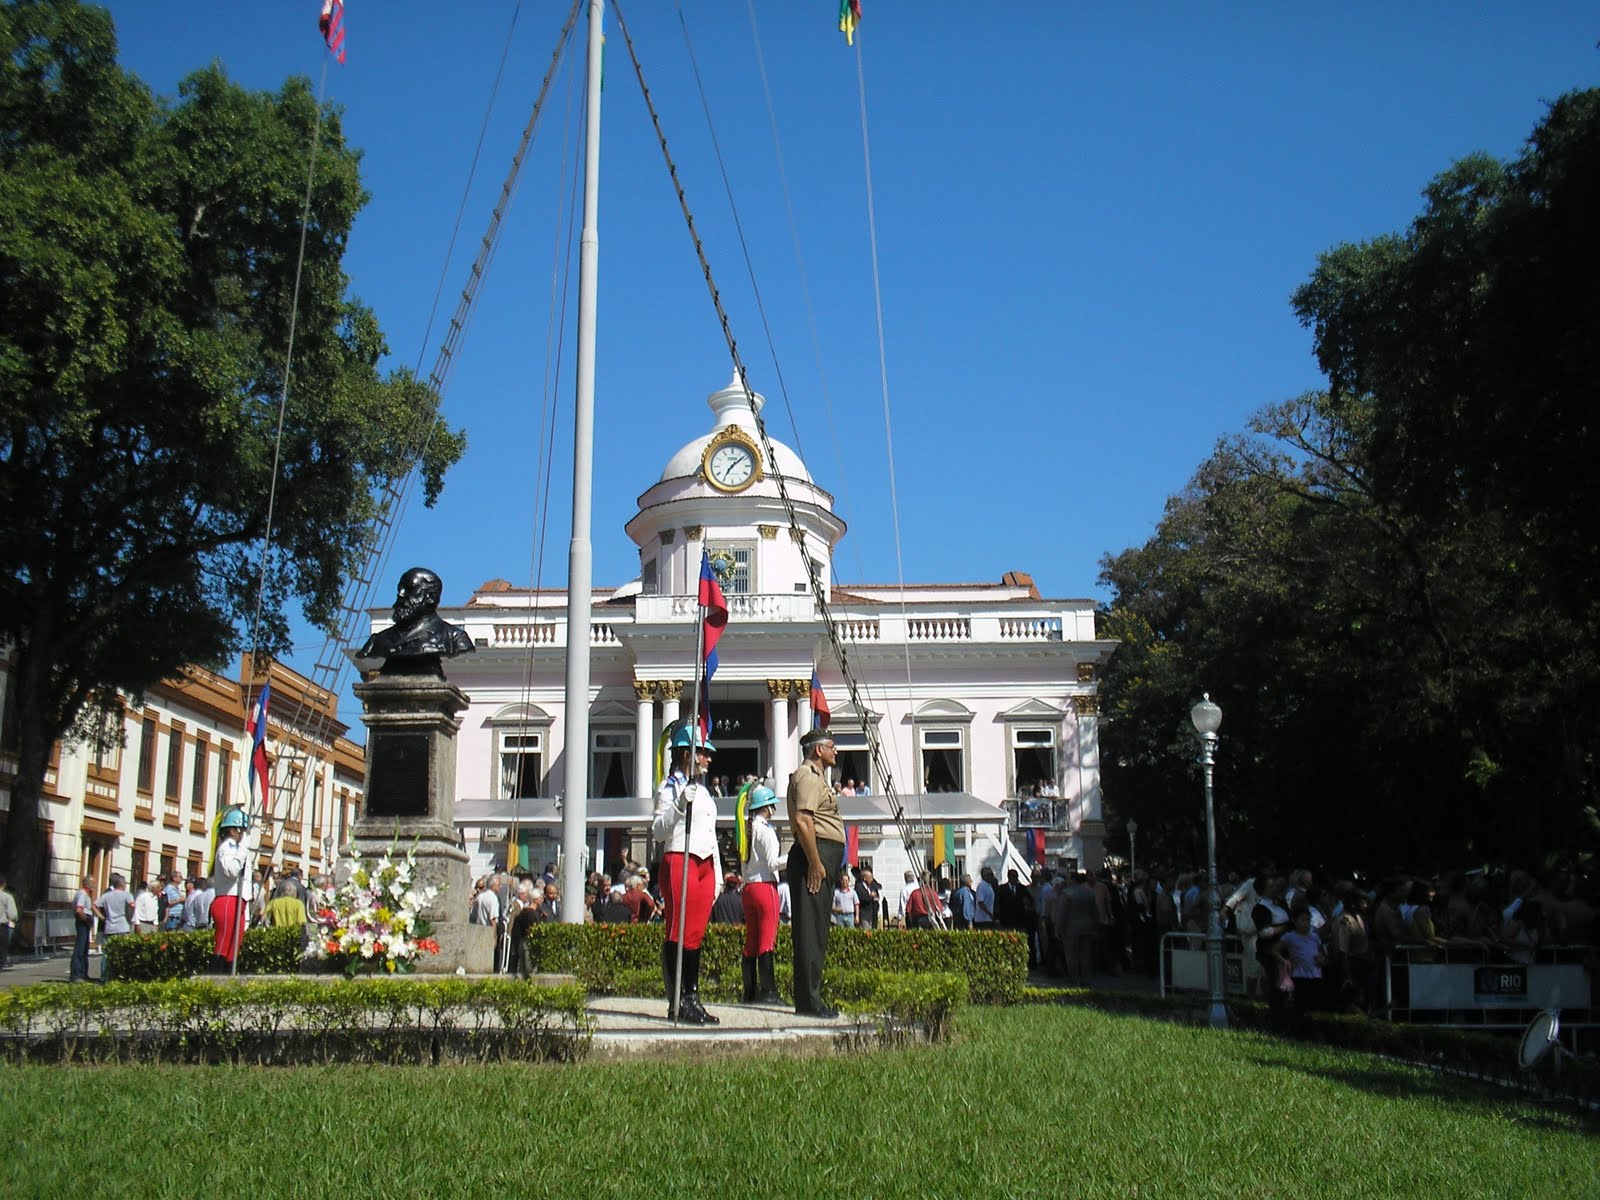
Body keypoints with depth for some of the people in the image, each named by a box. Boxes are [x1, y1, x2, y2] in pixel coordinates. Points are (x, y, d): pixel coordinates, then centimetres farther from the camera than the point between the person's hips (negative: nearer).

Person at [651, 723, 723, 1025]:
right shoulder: (670, 788, -3)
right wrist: (679, 806, -25)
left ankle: (691, 998, 10)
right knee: (678, 934, -9)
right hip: (679, 862, -8)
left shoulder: (703, 791, 22)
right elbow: (657, 832, -12)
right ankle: (677, 1003, -9)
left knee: (696, 933, 7)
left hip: (705, 865, 8)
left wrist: (718, 873, 21)